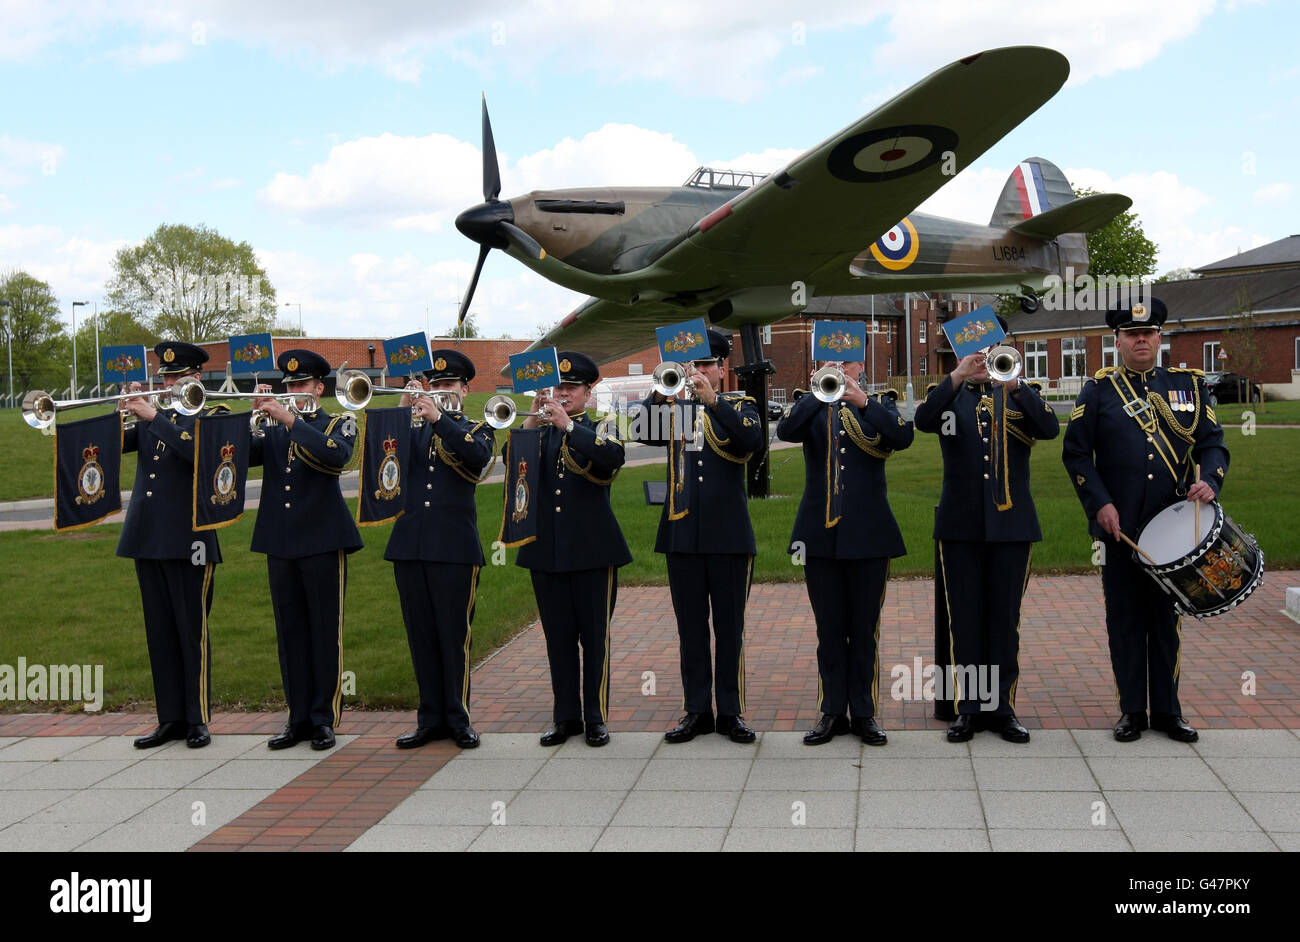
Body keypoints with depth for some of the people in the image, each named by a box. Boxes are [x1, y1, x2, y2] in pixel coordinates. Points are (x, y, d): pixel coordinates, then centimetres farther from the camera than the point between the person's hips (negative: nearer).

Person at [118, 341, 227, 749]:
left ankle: (198, 719, 9)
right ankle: (171, 719, 17)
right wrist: (123, 412, -8)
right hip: (147, 539, 6)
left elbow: (197, 449, -21)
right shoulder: (150, 417, 16)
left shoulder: (213, 416, -1)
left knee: (193, 632, 0)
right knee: (160, 634, 10)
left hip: (188, 542, -6)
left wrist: (153, 416, -21)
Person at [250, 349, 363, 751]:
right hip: (280, 544, 4)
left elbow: (336, 456, -18)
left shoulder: (339, 424, 4)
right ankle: (299, 717, 15)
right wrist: (254, 414, -9)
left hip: (323, 541, -4)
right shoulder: (274, 431, 16)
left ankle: (325, 718, 8)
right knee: (290, 634, 7)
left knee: (326, 632, 0)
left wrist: (291, 419, -21)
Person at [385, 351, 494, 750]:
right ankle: (431, 719, 16)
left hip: (455, 548, -3)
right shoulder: (413, 430, 16)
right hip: (409, 546, 3)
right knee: (421, 637, 7)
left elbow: (479, 455, -16)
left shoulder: (478, 430, 8)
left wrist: (439, 418, -22)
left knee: (454, 636, -1)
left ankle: (458, 720, 10)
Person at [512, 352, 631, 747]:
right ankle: (566, 717, 16)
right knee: (558, 637, 8)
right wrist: (533, 421, -17)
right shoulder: (540, 431, 12)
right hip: (546, 548, 3)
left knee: (595, 636, 1)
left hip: (593, 549, -3)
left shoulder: (601, 428, 4)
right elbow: (512, 459, -7)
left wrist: (568, 425, -23)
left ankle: (596, 718, 10)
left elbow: (612, 456, -19)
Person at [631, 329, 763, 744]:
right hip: (682, 533, 2)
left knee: (730, 628, 3)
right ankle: (696, 711, 16)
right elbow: (641, 432, -7)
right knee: (691, 628, 7)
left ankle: (732, 712, 12)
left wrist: (712, 399, -26)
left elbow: (751, 439, -17)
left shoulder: (739, 406, 4)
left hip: (728, 535, -2)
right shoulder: (674, 408, 11)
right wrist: (661, 391, -20)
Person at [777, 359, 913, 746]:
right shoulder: (811, 407, 8)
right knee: (829, 629, 7)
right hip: (820, 534, 1)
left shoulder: (880, 405, 7)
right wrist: (820, 395, -25)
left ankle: (864, 713, 14)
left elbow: (902, 437, -14)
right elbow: (785, 431, -14)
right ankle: (832, 713, 16)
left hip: (868, 534, -1)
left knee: (865, 628, 5)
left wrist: (863, 401, -24)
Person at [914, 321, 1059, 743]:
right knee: (965, 618, 4)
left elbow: (1050, 428, -11)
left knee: (1005, 618, 5)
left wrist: (1013, 384, -22)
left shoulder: (1018, 394, 9)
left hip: (1011, 522, 0)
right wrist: (956, 377, -24)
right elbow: (923, 420, -15)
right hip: (960, 525, 0)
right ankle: (968, 707, 12)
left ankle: (1001, 706, 14)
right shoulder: (951, 396, 8)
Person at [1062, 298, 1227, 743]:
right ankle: (1132, 710, 16)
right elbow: (1076, 452, -1)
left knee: (1168, 618, 9)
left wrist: (1209, 480, -13)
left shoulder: (1189, 385, 8)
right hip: (1119, 526, -2)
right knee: (1125, 618, 6)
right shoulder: (1098, 389, 2)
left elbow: (1212, 442, 8)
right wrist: (1100, 504, -11)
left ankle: (1167, 710, 20)